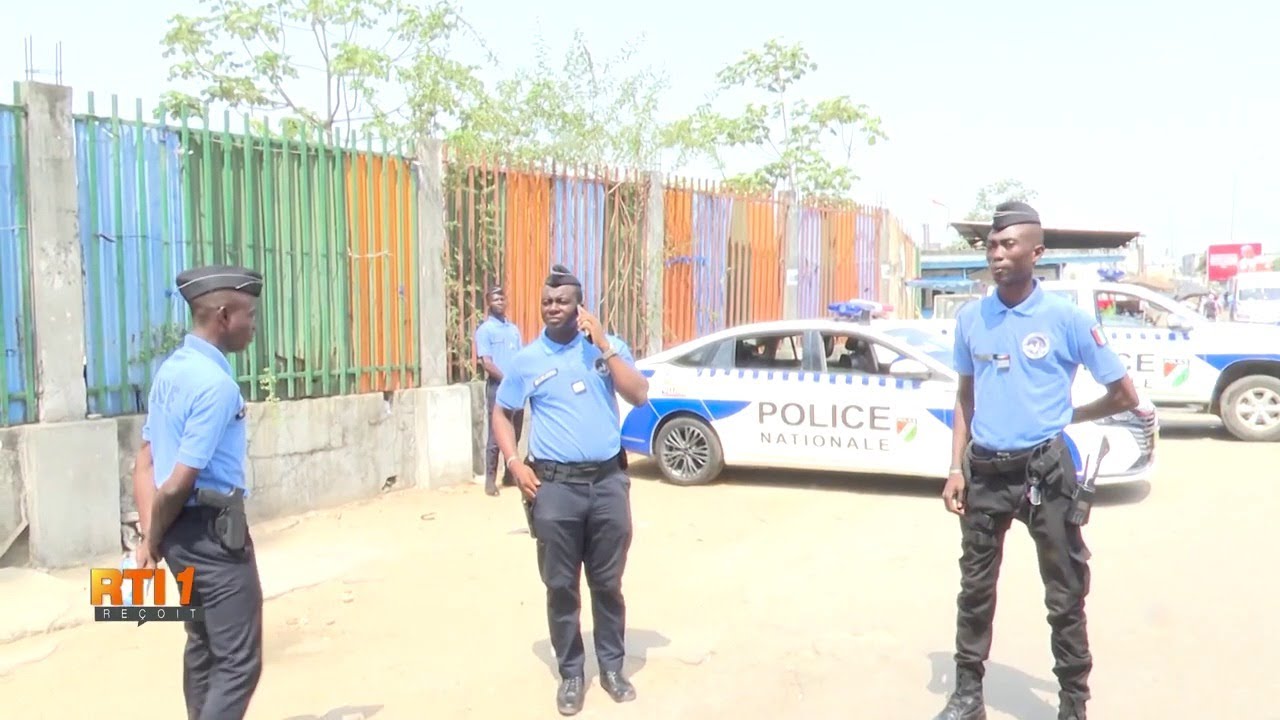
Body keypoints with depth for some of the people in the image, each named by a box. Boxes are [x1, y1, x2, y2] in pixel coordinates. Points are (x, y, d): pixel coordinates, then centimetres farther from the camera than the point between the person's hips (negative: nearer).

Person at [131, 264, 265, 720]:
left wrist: (150, 537, 4)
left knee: (203, 646, 22)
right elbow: (179, 483, -22)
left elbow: (145, 464, 9)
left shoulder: (170, 370, 8)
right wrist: (154, 541, -7)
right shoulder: (217, 384, -20)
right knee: (238, 661, -3)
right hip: (213, 530, -9)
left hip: (182, 530, 10)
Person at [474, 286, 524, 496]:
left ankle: (510, 475, 21)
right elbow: (487, 362, -11)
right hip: (498, 387, -6)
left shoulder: (514, 329, 16)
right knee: (496, 436, -6)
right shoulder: (485, 329, -3)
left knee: (515, 435, 11)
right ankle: (490, 479, -1)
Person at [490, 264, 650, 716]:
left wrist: (605, 346, -13)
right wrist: (514, 464, -4)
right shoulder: (526, 359, 3)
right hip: (554, 485, 0)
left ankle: (612, 667, 25)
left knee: (607, 583, 9)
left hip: (608, 480, 0)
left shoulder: (607, 346, 3)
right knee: (561, 586, 5)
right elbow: (502, 413, 11)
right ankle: (570, 673, 20)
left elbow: (640, 396, -7)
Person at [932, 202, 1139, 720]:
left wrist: (1066, 417, 7)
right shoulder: (970, 319, 3)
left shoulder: (1067, 319, -8)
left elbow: (1124, 395, -1)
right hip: (984, 471, 3)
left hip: (1045, 472, -3)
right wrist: (956, 469, 6)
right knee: (975, 588, 12)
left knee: (1065, 596, 7)